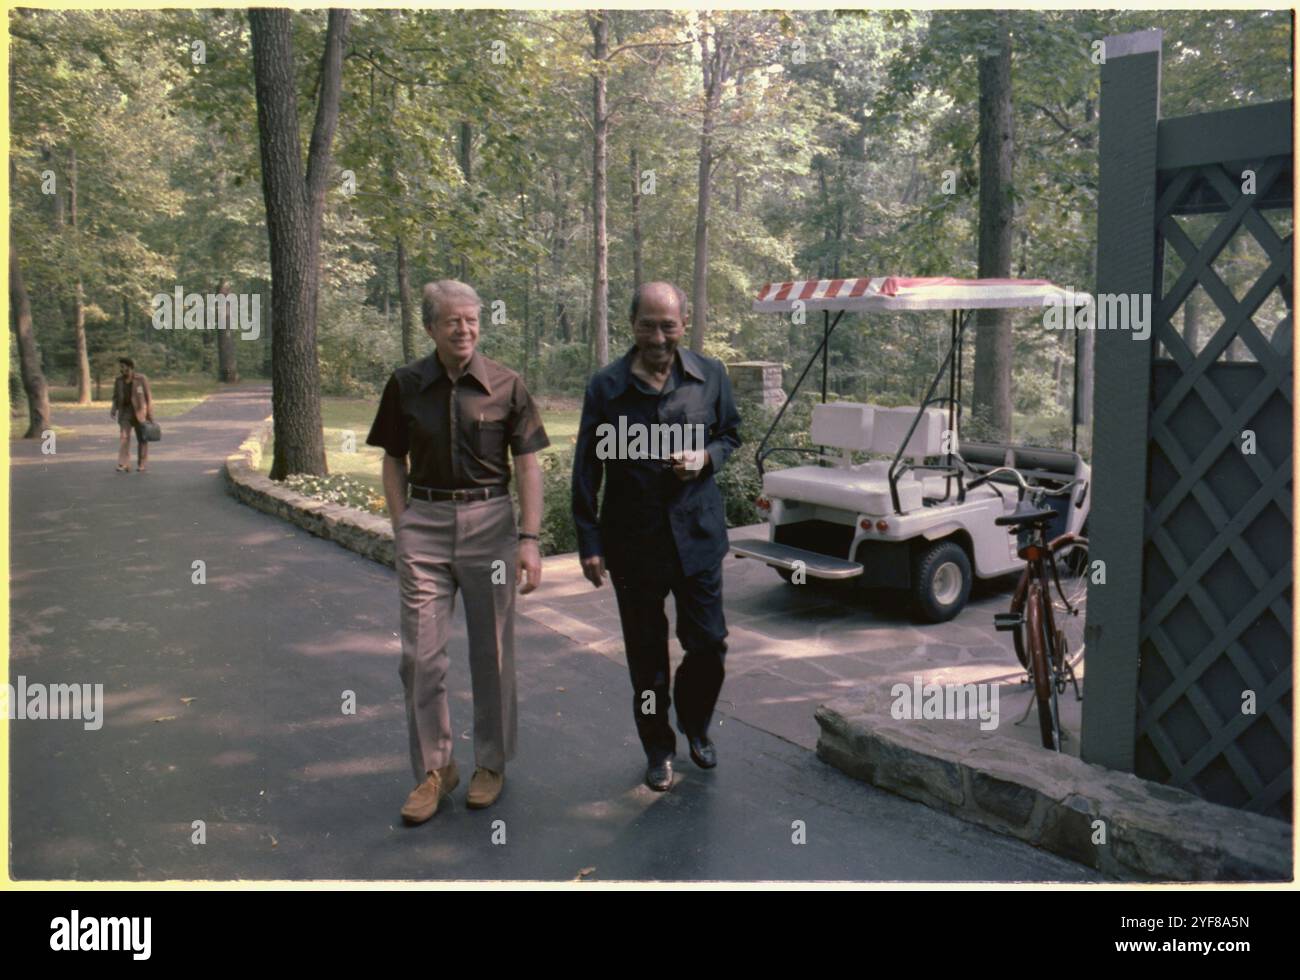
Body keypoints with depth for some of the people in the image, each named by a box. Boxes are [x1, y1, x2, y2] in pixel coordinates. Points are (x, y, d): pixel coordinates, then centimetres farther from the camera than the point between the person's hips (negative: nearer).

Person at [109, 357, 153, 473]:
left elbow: (148, 397, -6)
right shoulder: (118, 380, 3)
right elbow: (116, 397, 12)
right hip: (125, 412, 3)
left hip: (139, 411, -3)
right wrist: (114, 409, -6)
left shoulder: (141, 379, -9)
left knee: (142, 438, 5)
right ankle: (123, 465, -14)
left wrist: (150, 415, -9)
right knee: (124, 437, -10)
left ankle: (142, 464, 16)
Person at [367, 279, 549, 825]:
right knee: (421, 653, 1)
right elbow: (394, 463, 10)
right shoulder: (405, 386, 4)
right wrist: (402, 529, 1)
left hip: (489, 520, -1)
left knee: (492, 651, 7)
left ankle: (491, 764, 24)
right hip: (423, 523, 1)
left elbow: (528, 466, -1)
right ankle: (432, 769, 16)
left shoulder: (505, 386, -1)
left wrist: (529, 540, -8)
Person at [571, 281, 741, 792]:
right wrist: (588, 541, -4)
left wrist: (706, 457, -11)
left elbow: (731, 435, 13)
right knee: (647, 654, 9)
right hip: (633, 539, -1)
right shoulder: (605, 387, -5)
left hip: (697, 534, 1)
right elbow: (587, 469, -2)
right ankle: (658, 747, 29)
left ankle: (695, 724, 35)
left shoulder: (711, 376, 0)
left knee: (708, 643, 5)